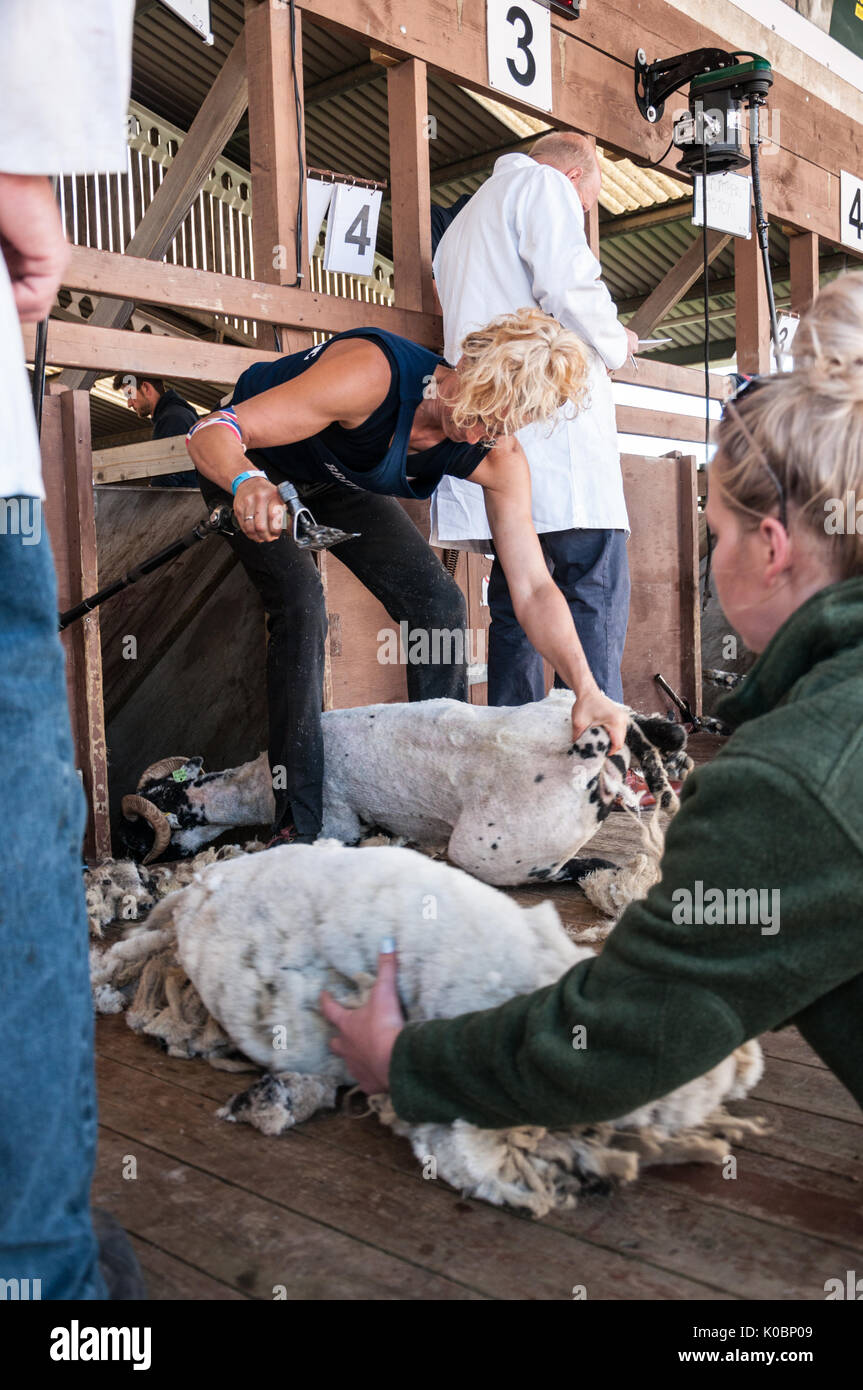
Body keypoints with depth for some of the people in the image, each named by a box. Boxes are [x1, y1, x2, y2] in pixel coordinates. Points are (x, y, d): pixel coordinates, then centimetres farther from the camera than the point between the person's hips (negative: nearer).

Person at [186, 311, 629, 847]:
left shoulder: (499, 459, -22)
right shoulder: (375, 373, -40)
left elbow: (534, 587, -23)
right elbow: (212, 433, -42)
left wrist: (587, 688, -37)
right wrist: (247, 483, -65)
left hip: (340, 481, 5)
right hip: (248, 470, -5)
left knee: (440, 604, -9)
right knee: (301, 602, -29)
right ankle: (297, 827, -21)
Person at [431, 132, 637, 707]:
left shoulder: (463, 222, 34)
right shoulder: (545, 185, 6)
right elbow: (568, 289, -11)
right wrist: (617, 343, 6)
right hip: (553, 413, -8)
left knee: (517, 593, 7)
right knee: (595, 585, -12)